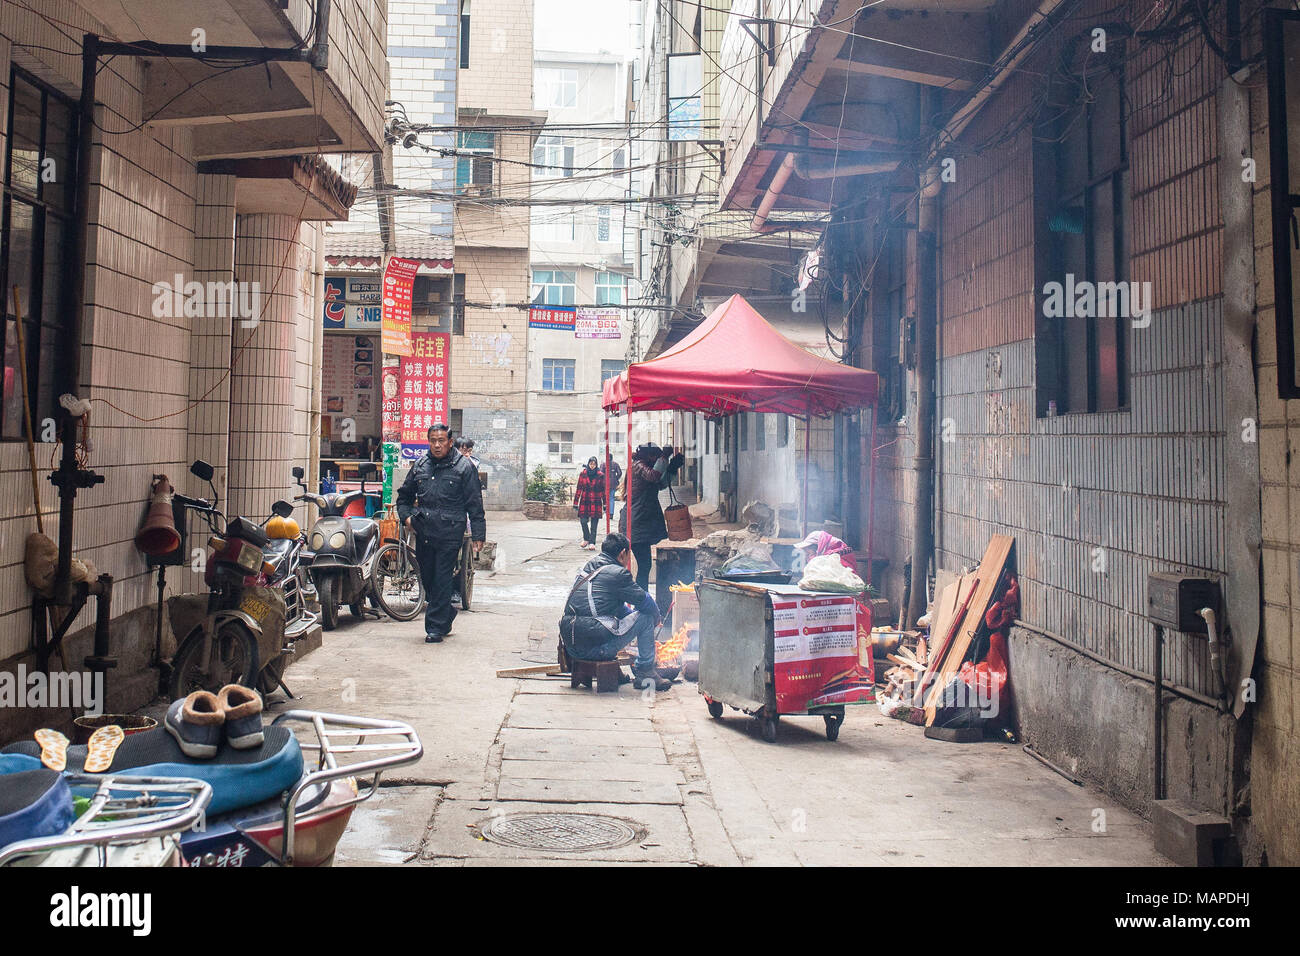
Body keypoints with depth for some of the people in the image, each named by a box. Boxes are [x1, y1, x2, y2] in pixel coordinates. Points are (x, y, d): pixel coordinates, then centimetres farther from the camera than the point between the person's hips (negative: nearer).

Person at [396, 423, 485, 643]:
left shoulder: (464, 467, -1)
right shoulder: (420, 465, 13)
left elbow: (475, 504, -2)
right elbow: (404, 495, 27)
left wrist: (478, 535, -7)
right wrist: (406, 516, 9)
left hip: (450, 533, -5)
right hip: (423, 533, 5)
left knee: (442, 580, -5)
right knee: (427, 578, 12)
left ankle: (436, 628, 0)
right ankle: (447, 615, 31)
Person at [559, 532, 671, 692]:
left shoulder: (586, 569, 19)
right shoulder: (618, 573, -6)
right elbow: (647, 603, 0)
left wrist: (631, 615, 35)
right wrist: (656, 619, 21)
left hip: (571, 648, 8)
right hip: (596, 648, -8)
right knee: (646, 618, 6)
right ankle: (645, 674, 12)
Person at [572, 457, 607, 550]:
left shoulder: (600, 475, 3)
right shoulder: (582, 474, 5)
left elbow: (603, 490, 7)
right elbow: (579, 489, 7)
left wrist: (605, 505, 4)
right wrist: (575, 503, 4)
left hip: (596, 502, -1)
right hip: (584, 501, 1)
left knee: (594, 524, -2)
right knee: (583, 521, -6)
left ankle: (592, 543, 4)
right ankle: (586, 539, 17)